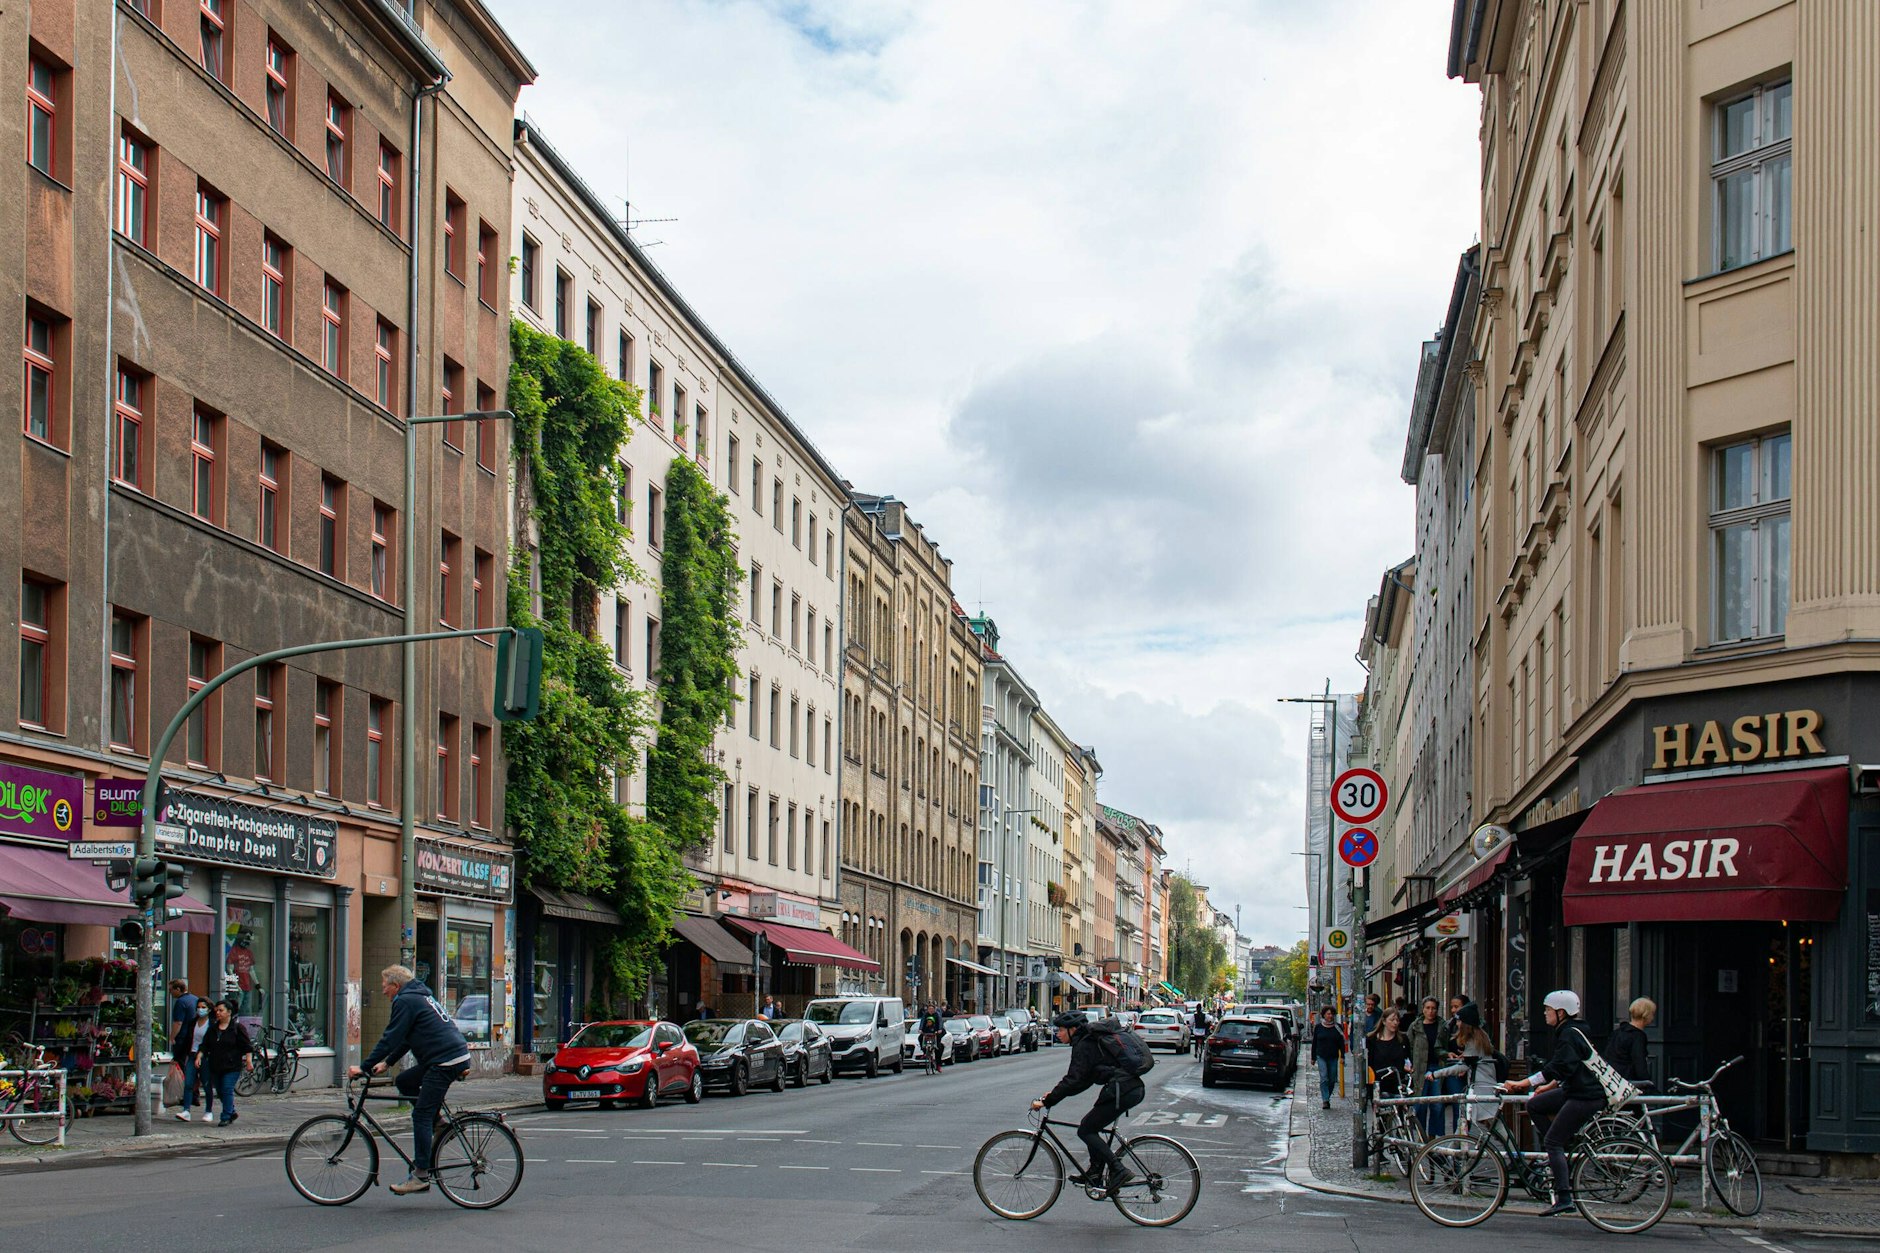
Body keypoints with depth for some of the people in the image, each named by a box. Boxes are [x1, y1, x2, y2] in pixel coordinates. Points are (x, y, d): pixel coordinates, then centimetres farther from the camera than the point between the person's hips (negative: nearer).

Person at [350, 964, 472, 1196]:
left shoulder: (406, 1001, -7)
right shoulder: (420, 996, 23)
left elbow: (390, 1038, -10)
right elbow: (406, 1038, 30)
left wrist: (364, 1067, -5)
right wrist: (386, 1063, 27)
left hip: (446, 1062, -10)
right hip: (458, 1055, 10)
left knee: (421, 1115, -7)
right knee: (405, 1081, 20)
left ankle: (421, 1175, -8)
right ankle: (438, 1126, 17)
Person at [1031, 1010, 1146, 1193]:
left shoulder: (1083, 1046, -8)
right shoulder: (1093, 1040, 22)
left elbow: (1073, 1080, -15)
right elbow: (1084, 1079, 25)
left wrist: (1047, 1101, -12)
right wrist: (1055, 1094, 20)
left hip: (1121, 1092, -10)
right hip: (1135, 1089, 10)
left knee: (1085, 1131, -3)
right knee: (1091, 1126, 20)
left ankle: (1119, 1171, -9)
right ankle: (1094, 1174, 22)